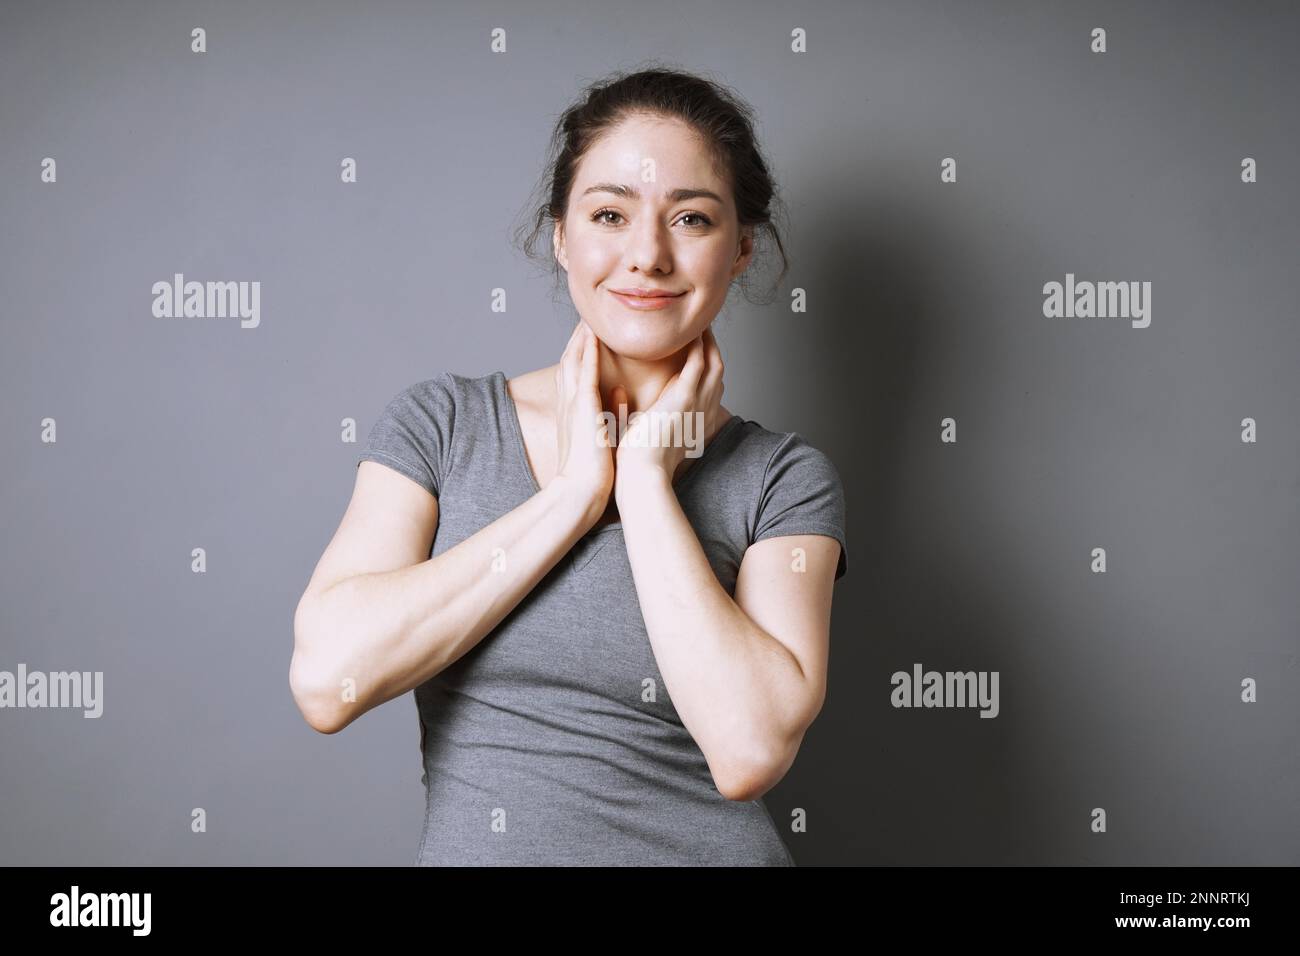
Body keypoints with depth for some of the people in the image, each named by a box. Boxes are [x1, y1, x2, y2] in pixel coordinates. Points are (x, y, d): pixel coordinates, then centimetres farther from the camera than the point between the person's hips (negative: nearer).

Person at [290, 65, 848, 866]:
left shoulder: (787, 478, -2)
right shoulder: (439, 422, 1)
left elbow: (751, 747, -15)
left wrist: (645, 478, -11)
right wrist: (573, 494, -12)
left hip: (705, 846, -1)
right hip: (468, 846, 1)